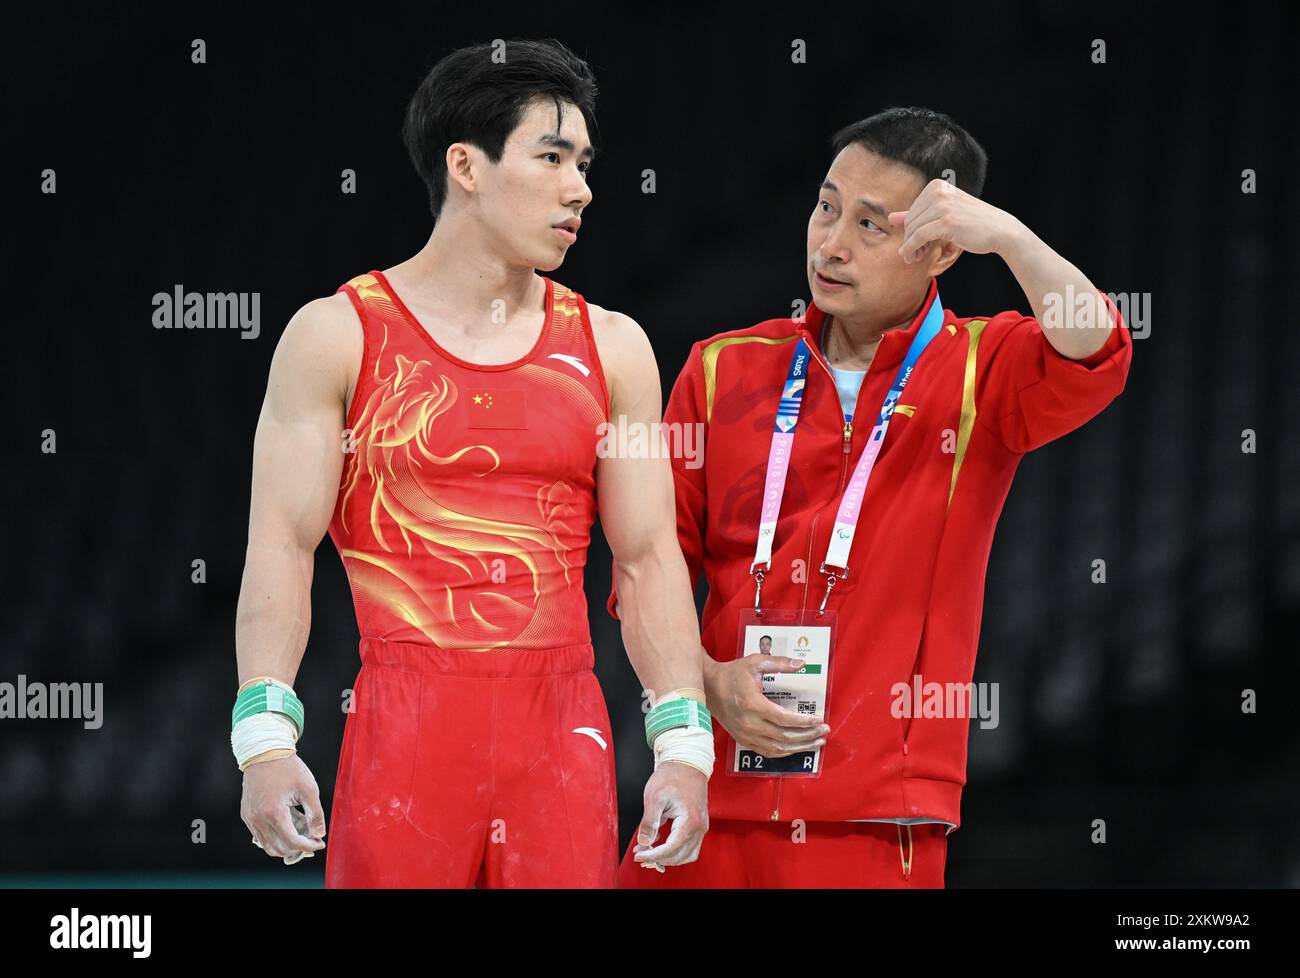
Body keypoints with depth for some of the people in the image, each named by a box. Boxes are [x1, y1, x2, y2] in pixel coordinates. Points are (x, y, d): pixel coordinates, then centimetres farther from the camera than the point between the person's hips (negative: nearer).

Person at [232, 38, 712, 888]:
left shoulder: (611, 348, 12)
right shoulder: (337, 336, 3)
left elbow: (650, 560, 11)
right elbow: (283, 547, -2)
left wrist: (683, 742, 1)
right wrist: (266, 737, -13)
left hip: (563, 724, 3)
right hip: (406, 722, -3)